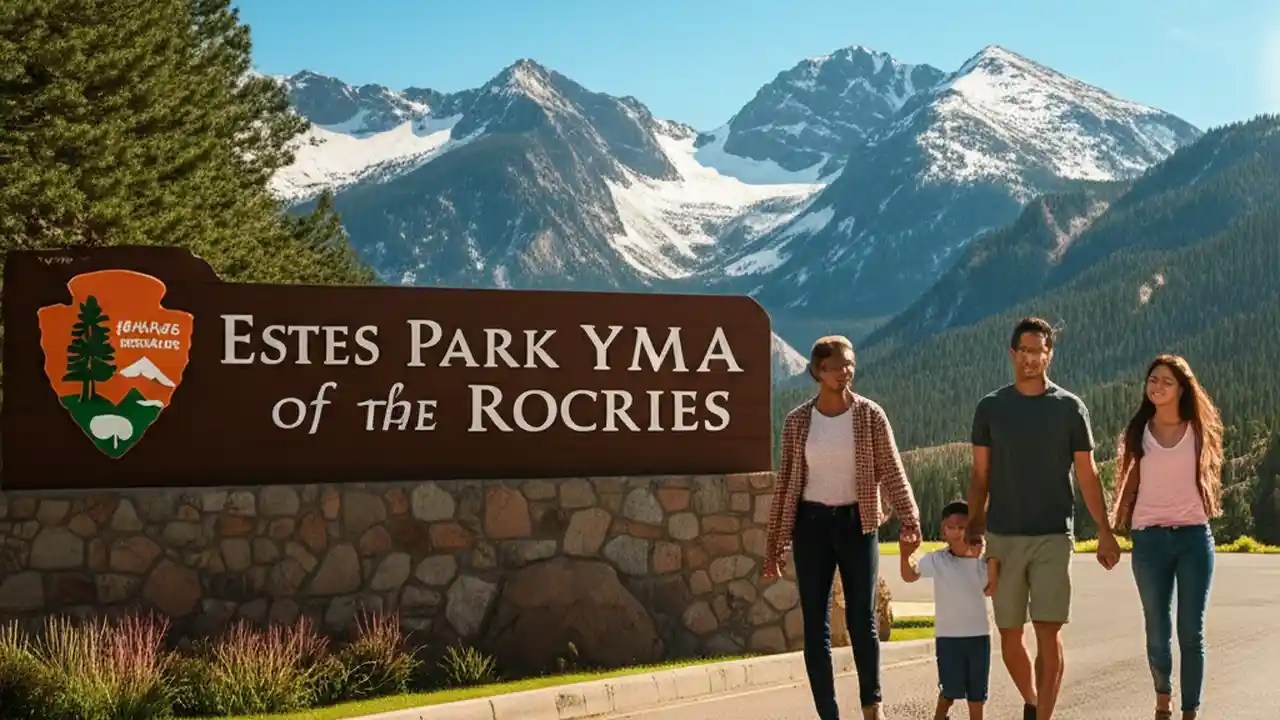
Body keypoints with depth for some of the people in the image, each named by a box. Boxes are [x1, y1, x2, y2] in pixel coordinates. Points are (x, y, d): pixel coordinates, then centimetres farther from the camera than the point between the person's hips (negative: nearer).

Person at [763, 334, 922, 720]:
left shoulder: (870, 415, -2)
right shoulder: (797, 421, 1)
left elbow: (892, 471, -6)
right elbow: (786, 482, 7)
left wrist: (910, 521, -21)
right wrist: (774, 544, 6)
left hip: (857, 523, -1)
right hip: (812, 524, 1)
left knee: (862, 620, 2)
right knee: (816, 625, 1)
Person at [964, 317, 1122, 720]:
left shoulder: (1070, 408, 1)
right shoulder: (990, 408, 5)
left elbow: (1087, 476, 4)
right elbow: (980, 476, 8)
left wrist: (1105, 533, 0)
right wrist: (973, 528, -1)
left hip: (1053, 536, -2)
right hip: (1002, 536, 2)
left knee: (1049, 634, -10)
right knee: (1009, 636, 8)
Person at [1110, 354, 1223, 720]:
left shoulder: (1198, 430, 5)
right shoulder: (1138, 432, 5)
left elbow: (1207, 475, 15)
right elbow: (1130, 484, 8)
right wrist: (1116, 530, 5)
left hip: (1194, 536, 0)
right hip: (1150, 538, 0)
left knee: (1192, 633, -2)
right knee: (1158, 630, 4)